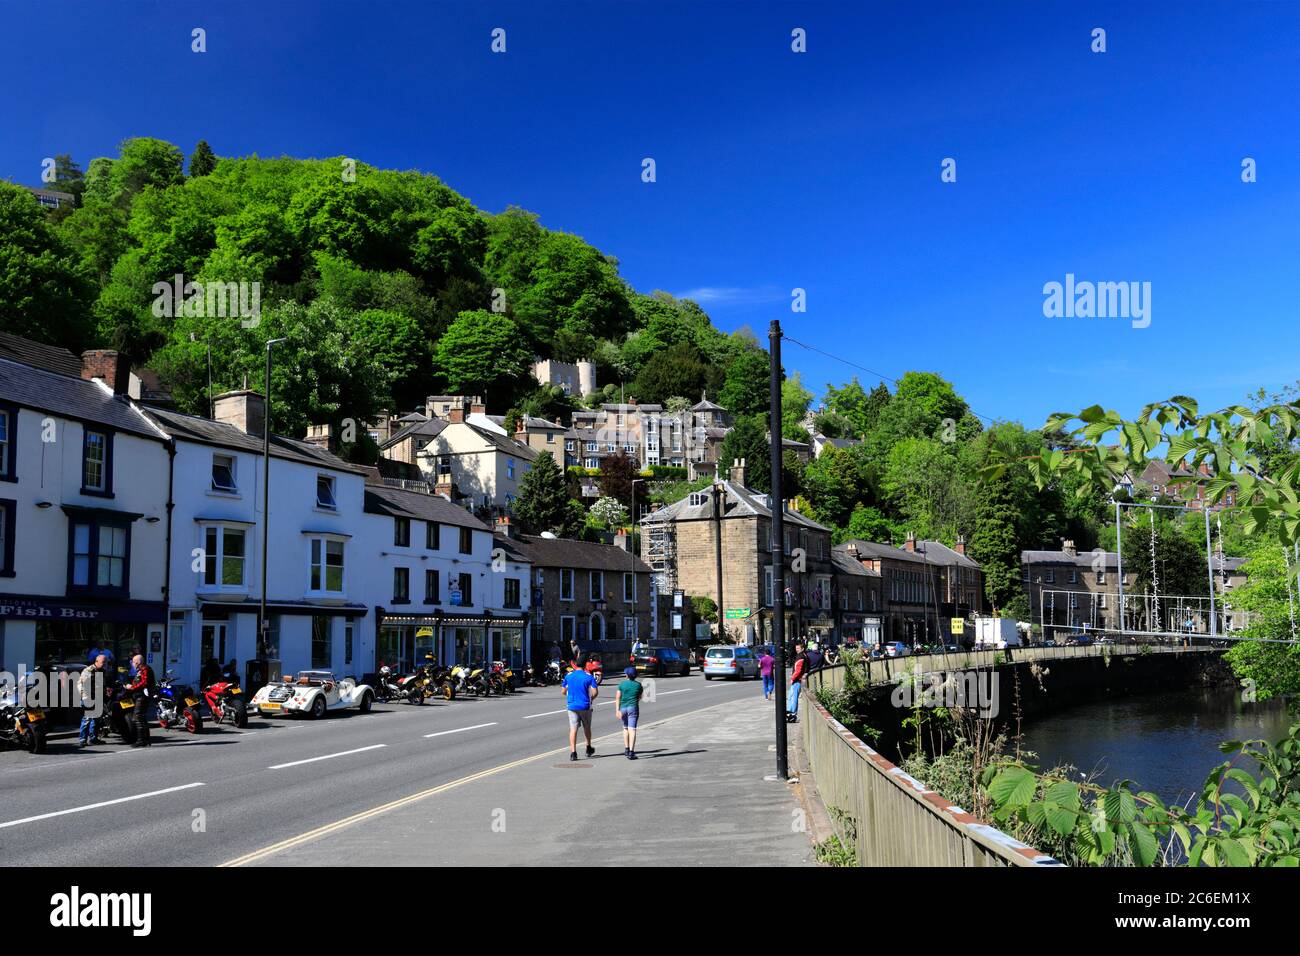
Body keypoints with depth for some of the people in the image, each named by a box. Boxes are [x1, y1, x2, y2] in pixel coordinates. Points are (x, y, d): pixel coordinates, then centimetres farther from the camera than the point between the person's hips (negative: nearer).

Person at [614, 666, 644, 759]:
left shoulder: (622, 684, 1)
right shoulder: (638, 685, 3)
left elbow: (617, 697, -8)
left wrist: (617, 710, -12)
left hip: (623, 708, 1)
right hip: (633, 708, -1)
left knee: (625, 728, 21)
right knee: (632, 729, -7)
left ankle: (626, 749, 24)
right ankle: (631, 752, -16)